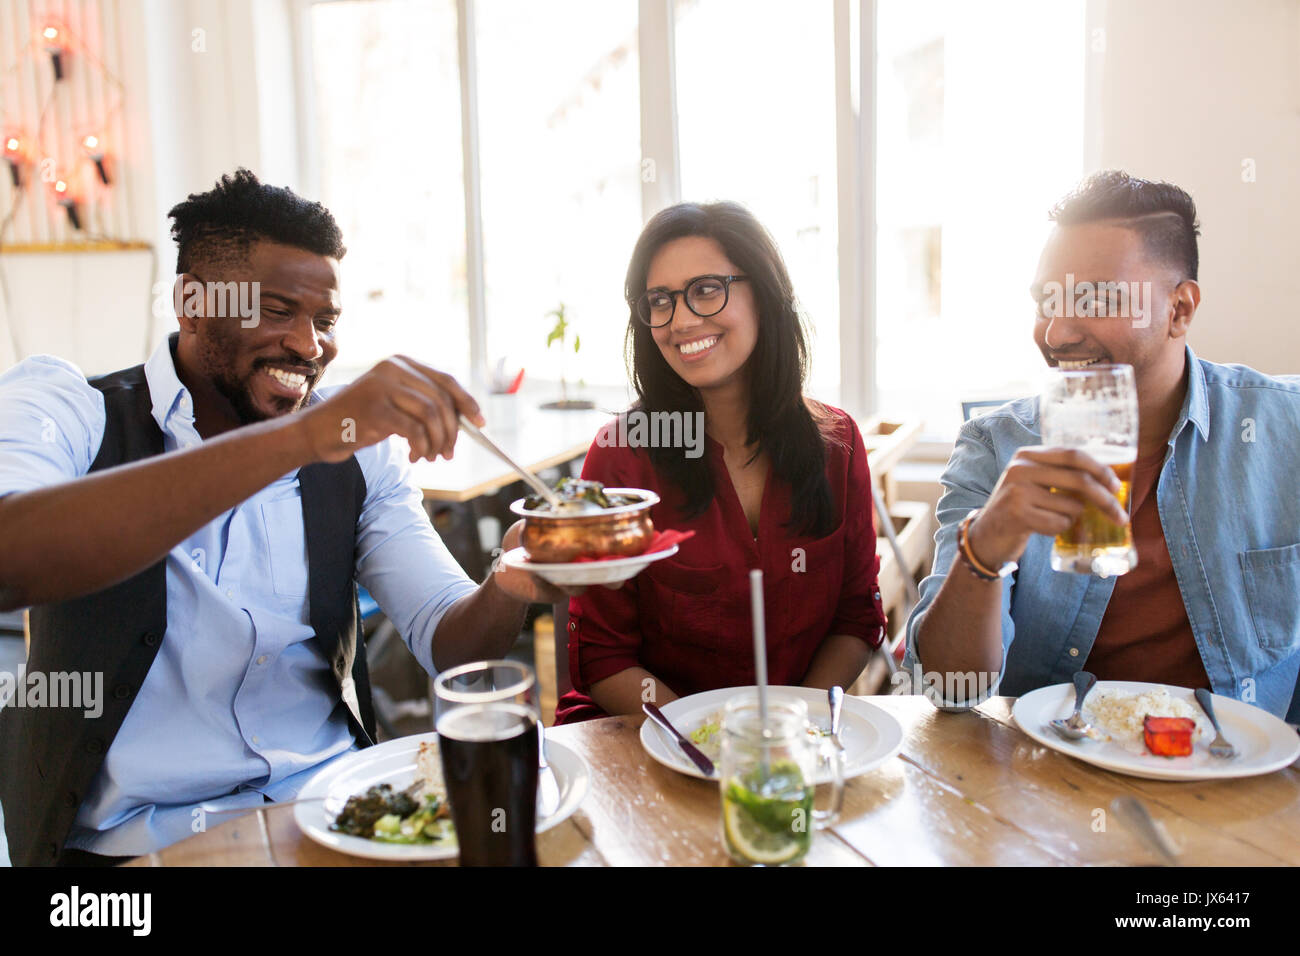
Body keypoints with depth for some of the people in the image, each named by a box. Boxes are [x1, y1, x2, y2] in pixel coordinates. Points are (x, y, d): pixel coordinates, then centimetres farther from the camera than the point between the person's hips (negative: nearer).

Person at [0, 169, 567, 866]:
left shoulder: (358, 449, 4)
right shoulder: (63, 407, -6)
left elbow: (448, 641, 0)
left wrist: (508, 593, -24)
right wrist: (304, 436, -36)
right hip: (132, 838, -2)